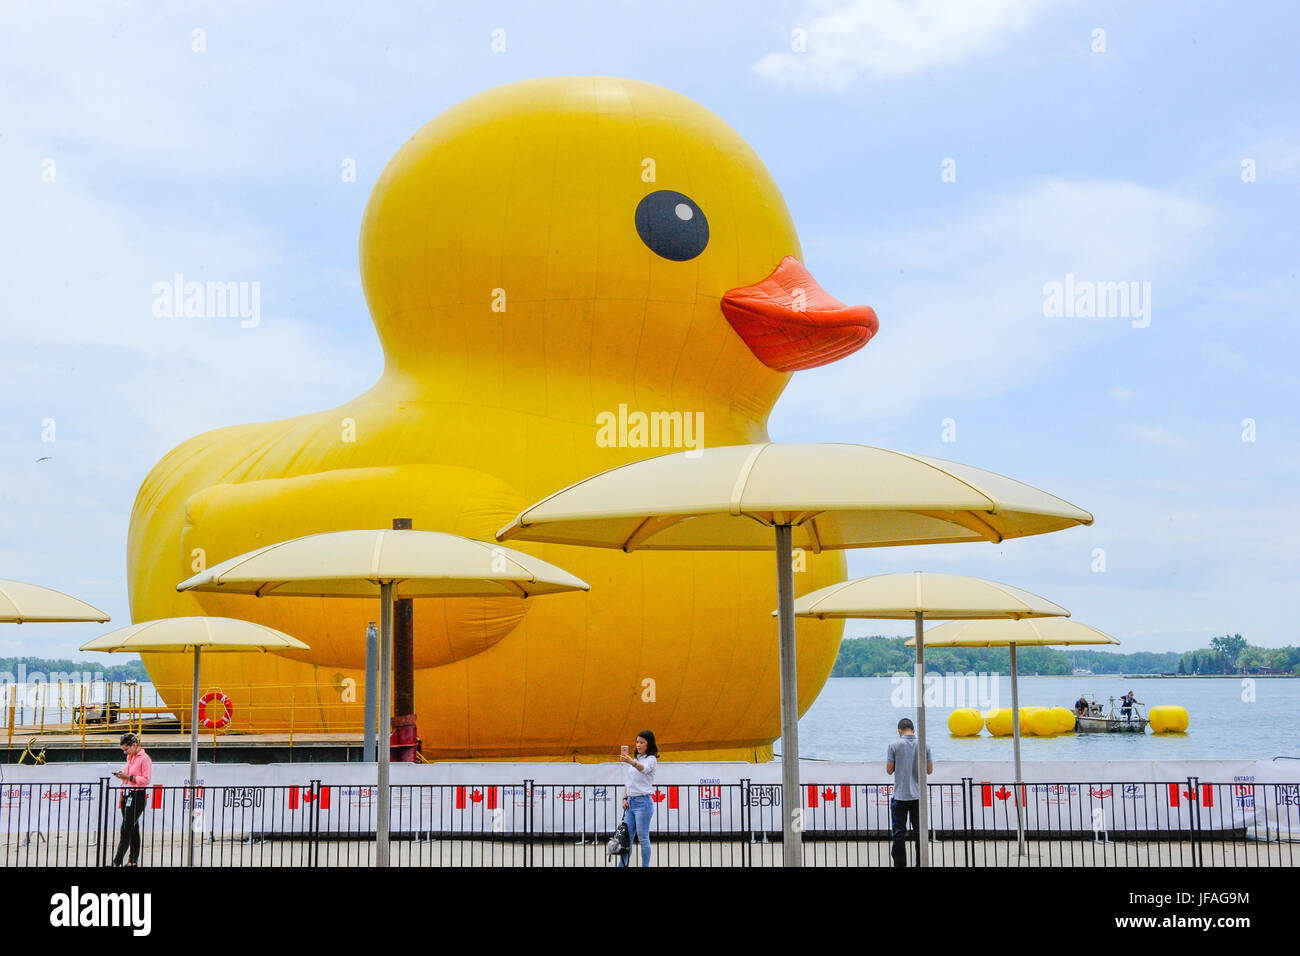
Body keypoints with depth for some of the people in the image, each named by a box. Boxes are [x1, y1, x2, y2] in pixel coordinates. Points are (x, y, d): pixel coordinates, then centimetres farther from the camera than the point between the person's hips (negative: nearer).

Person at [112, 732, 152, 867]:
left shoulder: (144, 759, -10)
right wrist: (122, 776, 6)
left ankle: (116, 862, -13)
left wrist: (129, 777, -19)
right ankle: (134, 861, 14)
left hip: (137, 796, -9)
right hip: (127, 795, 9)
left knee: (126, 829, -11)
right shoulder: (130, 757, 17)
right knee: (133, 829, 11)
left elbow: (146, 780, -14)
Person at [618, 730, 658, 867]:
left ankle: (645, 866, 0)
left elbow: (644, 769, -31)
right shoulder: (635, 759, 16)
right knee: (627, 837, 7)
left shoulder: (651, 759, -7)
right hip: (631, 802, 8)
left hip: (643, 802, -7)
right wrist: (625, 798, 8)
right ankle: (621, 865, 9)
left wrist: (631, 762, -50)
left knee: (643, 838, -5)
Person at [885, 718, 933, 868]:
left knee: (899, 833, 3)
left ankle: (900, 864, 1)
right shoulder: (925, 746, 0)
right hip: (918, 795, 2)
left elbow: (889, 770, -4)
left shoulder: (894, 745, -7)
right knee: (919, 832, 8)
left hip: (900, 796, -2)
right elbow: (930, 770, 5)